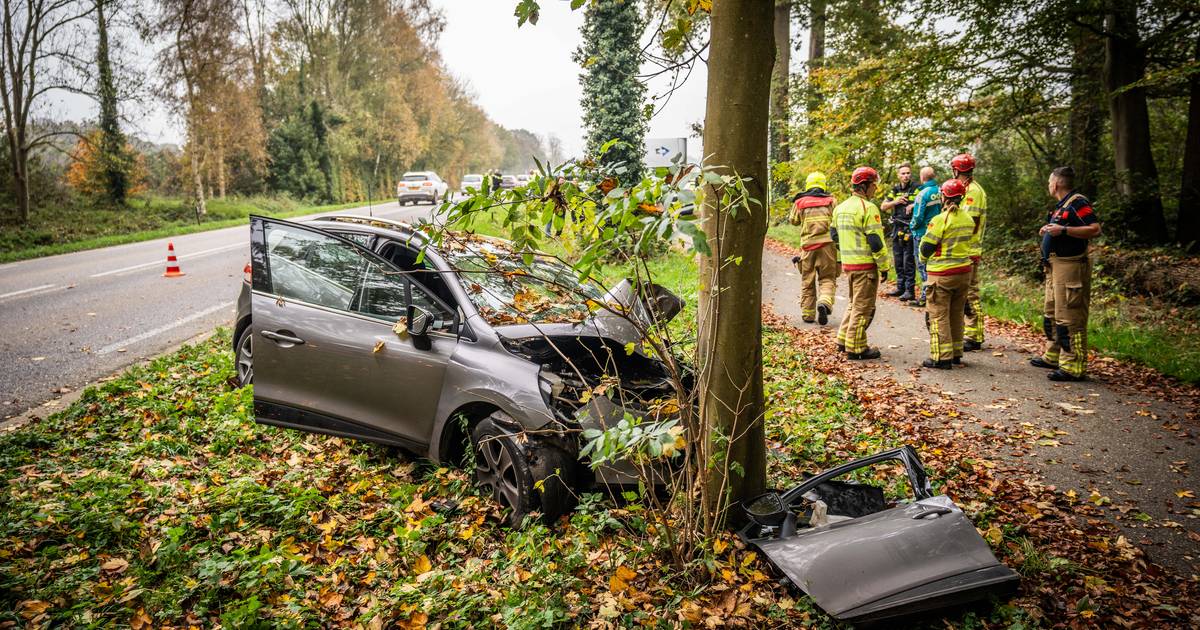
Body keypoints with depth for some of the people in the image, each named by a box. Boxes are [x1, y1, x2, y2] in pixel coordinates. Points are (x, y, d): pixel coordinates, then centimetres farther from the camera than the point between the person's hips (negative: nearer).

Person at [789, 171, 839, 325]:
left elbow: (793, 220, 17)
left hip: (807, 245, 1)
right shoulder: (830, 201, 3)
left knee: (807, 281, 12)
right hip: (827, 243, -1)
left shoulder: (800, 202, 5)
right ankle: (824, 302, -23)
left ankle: (807, 313, 15)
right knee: (827, 278, 5)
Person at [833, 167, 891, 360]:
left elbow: (835, 235, 18)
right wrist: (884, 266, -10)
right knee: (863, 307, 0)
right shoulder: (868, 208, -14)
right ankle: (856, 348, 4)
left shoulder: (841, 207, 12)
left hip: (848, 264, 8)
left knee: (854, 303, 21)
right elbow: (876, 241, -17)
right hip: (865, 264, -8)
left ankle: (843, 340, 25)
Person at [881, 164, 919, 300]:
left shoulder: (916, 189, -3)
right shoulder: (894, 190, 13)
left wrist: (914, 205, -21)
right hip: (897, 228, 6)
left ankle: (910, 290, -2)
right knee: (898, 260, 12)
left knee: (908, 261, -6)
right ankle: (900, 287, 22)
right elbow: (883, 207, 11)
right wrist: (895, 202, -6)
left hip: (910, 229, -6)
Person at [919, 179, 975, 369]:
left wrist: (924, 259, 7)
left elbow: (926, 246, -12)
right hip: (964, 271, 7)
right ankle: (956, 353, 24)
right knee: (956, 314, 16)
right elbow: (965, 242, 13)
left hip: (942, 274, -7)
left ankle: (942, 357, -1)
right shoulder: (968, 219, 6)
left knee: (938, 315, -1)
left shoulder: (941, 219, -15)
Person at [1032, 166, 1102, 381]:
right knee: (1051, 313, 19)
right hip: (1055, 267, 11)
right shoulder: (1062, 205, 18)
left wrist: (1063, 230, -26)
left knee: (1069, 318, -11)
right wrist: (1049, 231, 14)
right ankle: (1053, 356, 31)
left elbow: (1095, 230, -23)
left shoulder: (1078, 203, -13)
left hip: (1070, 267, -11)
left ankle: (1073, 367, -9)